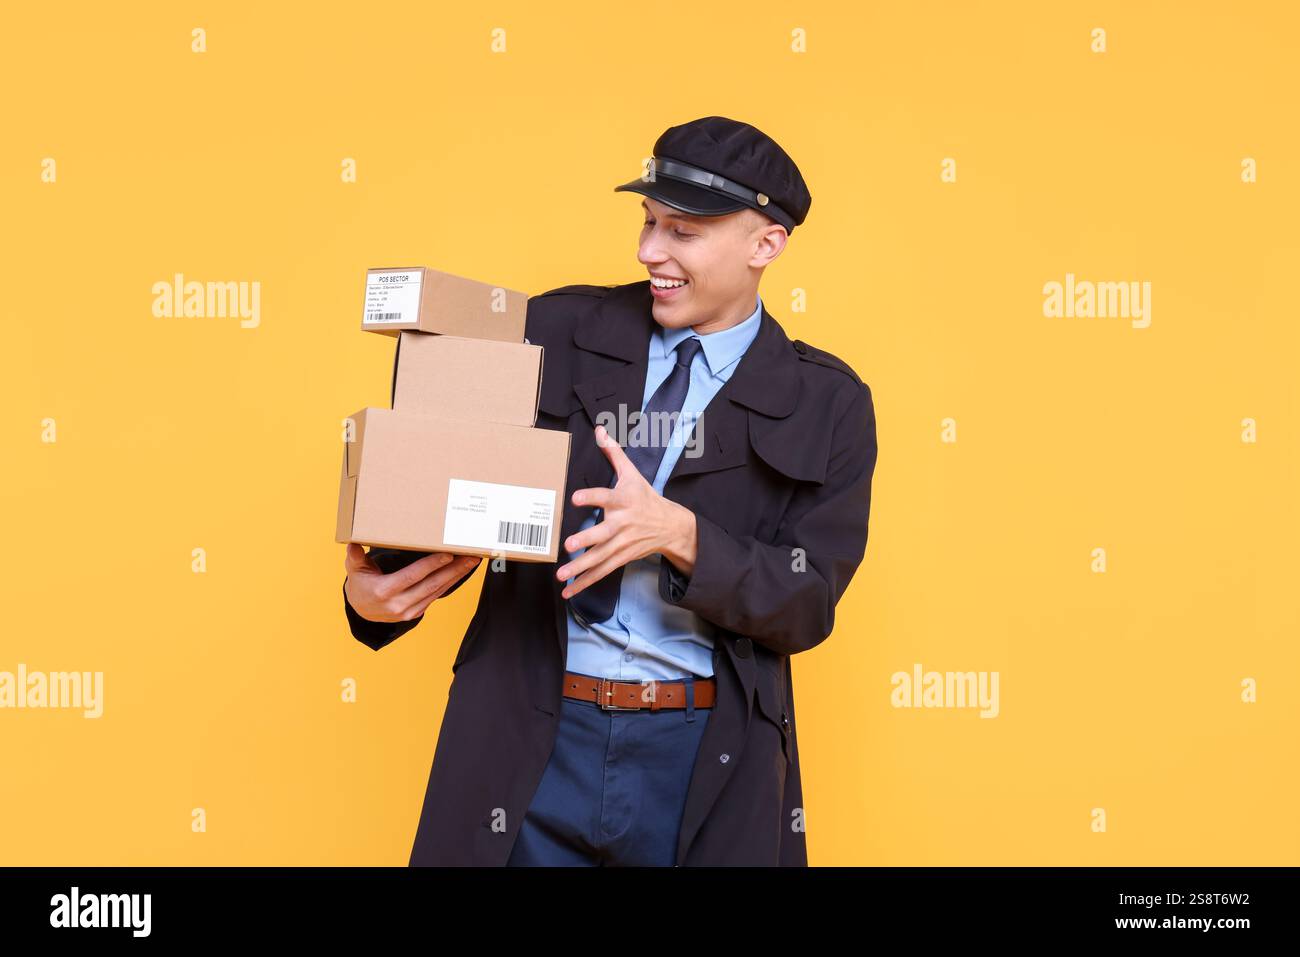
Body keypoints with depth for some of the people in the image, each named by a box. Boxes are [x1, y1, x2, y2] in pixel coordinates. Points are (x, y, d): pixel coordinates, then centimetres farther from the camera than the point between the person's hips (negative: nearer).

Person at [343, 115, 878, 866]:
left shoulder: (826, 403, -1)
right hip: (528, 745, 1)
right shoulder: (558, 331, 1)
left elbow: (808, 604, -6)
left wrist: (679, 533, -21)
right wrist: (378, 589, -17)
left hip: (706, 760, 0)